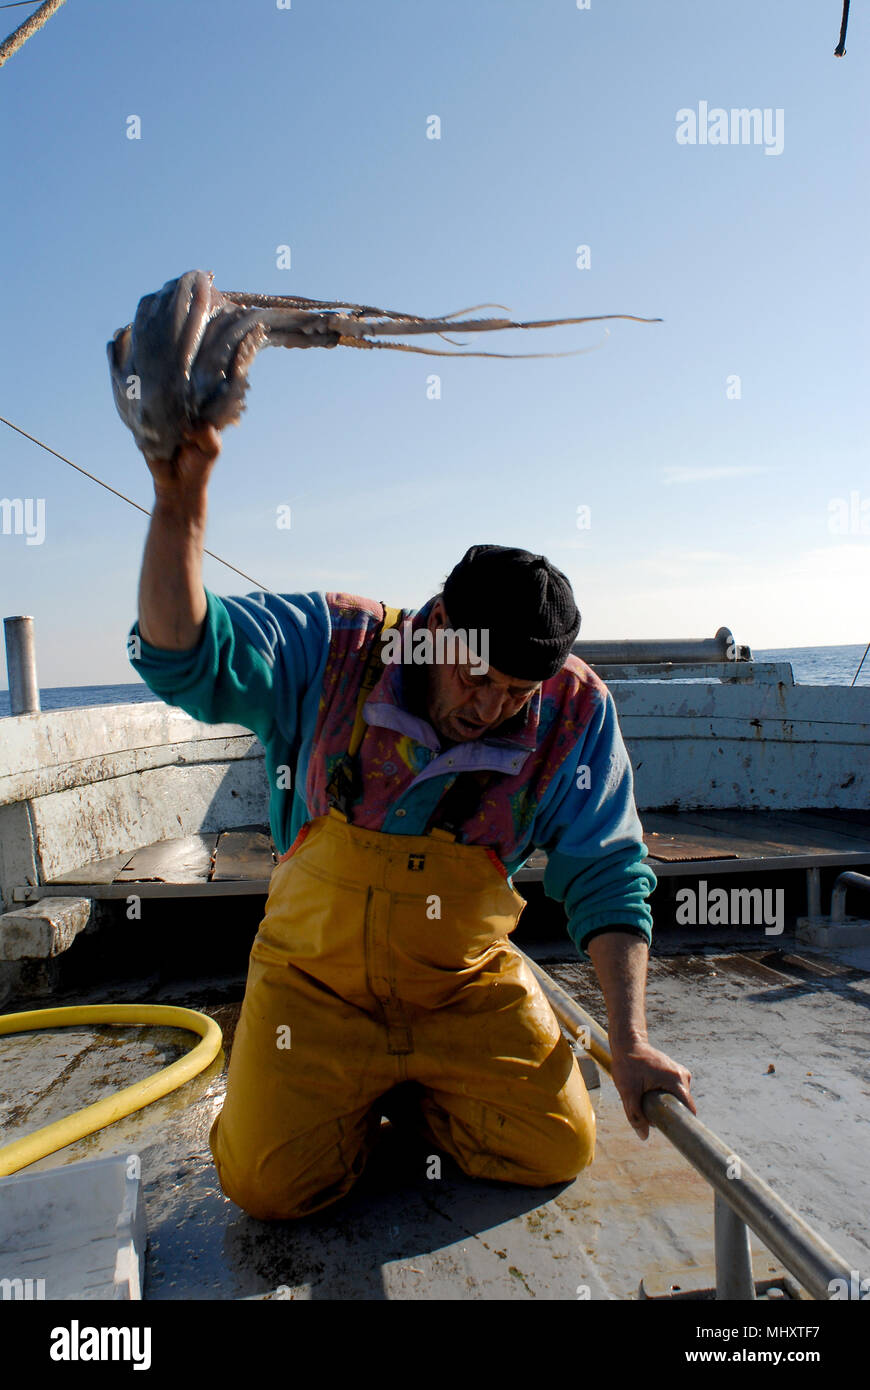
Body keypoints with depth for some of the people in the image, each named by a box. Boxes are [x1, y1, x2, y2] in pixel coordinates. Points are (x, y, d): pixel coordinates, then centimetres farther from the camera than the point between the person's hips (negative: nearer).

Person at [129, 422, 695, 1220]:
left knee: (558, 1150, -7)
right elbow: (184, 655, -26)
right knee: (267, 1186, -10)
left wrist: (630, 1041, -16)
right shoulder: (332, 646, -17)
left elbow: (605, 877, -11)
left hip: (468, 989, 1)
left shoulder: (575, 713, -15)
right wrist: (183, 497, -40)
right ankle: (360, 1101, 24)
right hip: (317, 983, -1)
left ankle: (422, 1094, 22)